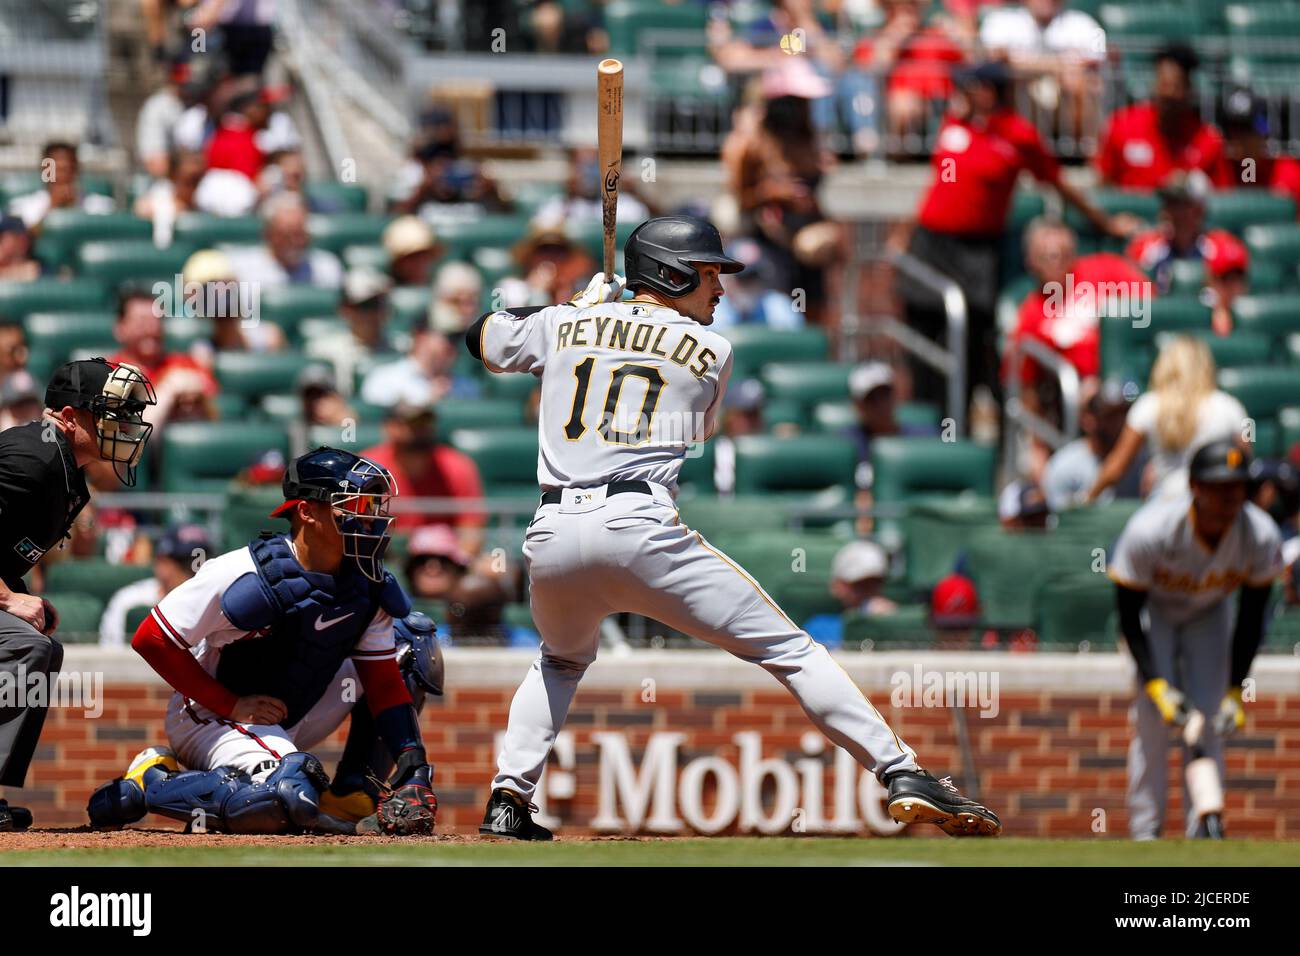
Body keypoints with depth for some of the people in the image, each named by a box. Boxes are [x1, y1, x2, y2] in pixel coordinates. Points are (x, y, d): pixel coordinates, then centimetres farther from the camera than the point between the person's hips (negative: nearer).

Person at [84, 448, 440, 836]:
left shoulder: (369, 587, -6)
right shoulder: (248, 575, -25)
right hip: (208, 718, -8)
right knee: (290, 798, -38)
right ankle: (150, 782, -15)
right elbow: (150, 640, -20)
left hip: (285, 726, 8)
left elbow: (384, 683, -1)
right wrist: (232, 706, -20)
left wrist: (413, 769, -15)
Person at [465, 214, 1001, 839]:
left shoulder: (564, 325, 17)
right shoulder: (710, 353, 12)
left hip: (551, 536, 4)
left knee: (562, 661, 34)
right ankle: (901, 775, -9)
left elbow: (480, 338, 35)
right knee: (788, 648, 0)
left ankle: (507, 801, 19)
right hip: (639, 528, -4)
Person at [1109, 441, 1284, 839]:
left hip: (1209, 615, 3)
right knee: (1152, 720, -15)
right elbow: (1129, 616, -24)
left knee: (1210, 721, -8)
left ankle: (1202, 836, -2)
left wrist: (1236, 692, -16)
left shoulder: (1261, 536, -28)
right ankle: (1144, 835, -8)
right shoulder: (1149, 532, -36)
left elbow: (1251, 619, -13)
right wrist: (1156, 685, -31)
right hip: (1152, 612, -3)